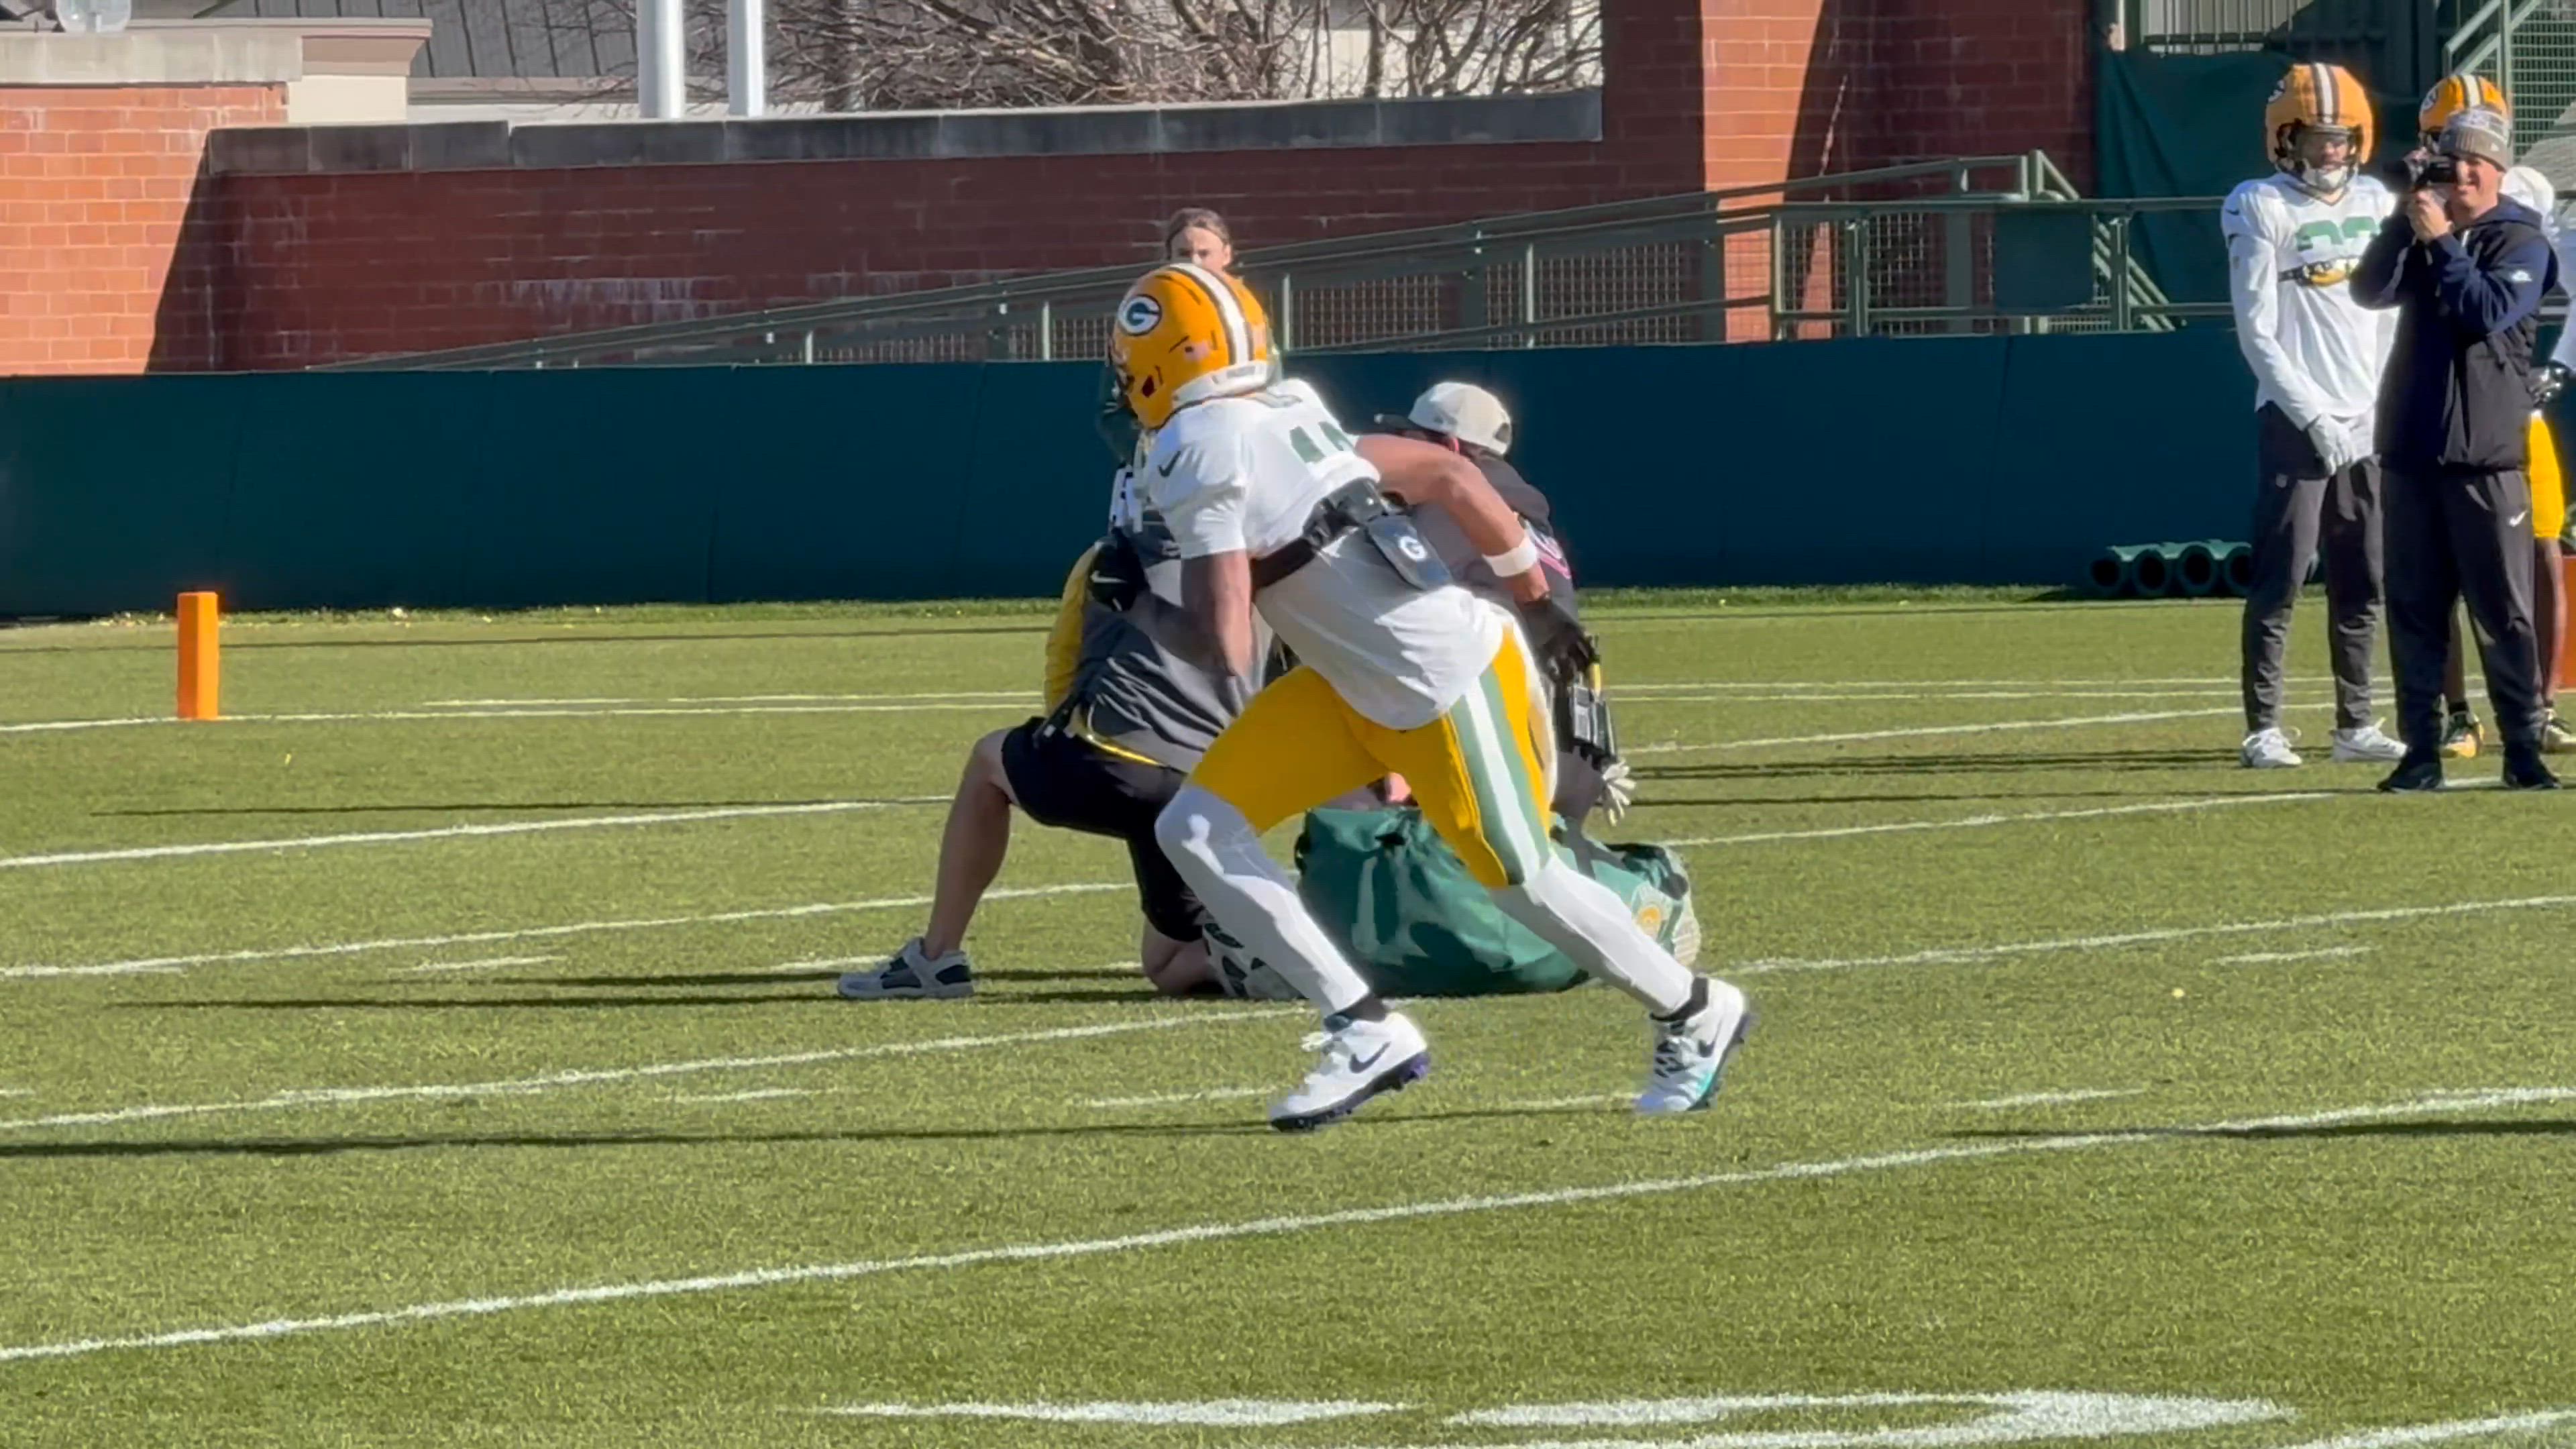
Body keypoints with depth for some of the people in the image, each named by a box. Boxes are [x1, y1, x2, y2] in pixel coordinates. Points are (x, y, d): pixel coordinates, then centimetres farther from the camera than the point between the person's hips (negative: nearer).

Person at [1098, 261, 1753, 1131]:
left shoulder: (1200, 456, -20)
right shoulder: (1284, 419, 6)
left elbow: (1224, 650, -23)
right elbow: (1449, 475, 10)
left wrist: (1138, 608, -2)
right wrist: (1532, 598, 20)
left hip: (1445, 688, -9)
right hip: (1359, 688, 9)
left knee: (1521, 880, 6)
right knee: (1195, 830, 2)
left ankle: (1694, 1016, 28)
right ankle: (1365, 1032, 5)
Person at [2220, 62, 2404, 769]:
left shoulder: (2375, 205, 11)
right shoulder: (2263, 210, -6)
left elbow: (2389, 322, 13)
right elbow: (2258, 334, -9)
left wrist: (2382, 412, 4)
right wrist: (2315, 417, -13)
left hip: (2366, 423, 5)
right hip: (2293, 420, -5)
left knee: (2362, 584, 6)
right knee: (2280, 581, -7)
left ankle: (2356, 723, 13)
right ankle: (2262, 730, -5)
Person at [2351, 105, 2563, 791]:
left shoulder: (2521, 241, -1)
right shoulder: (2419, 237, 13)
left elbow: (2490, 309, -17)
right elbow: (2371, 290, -2)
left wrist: (2441, 241, -16)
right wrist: (2405, 222, -12)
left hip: (2486, 451, -5)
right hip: (2413, 447, 5)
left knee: (2503, 610, -3)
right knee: (2414, 607, 5)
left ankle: (2523, 750, 0)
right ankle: (2421, 751, 8)